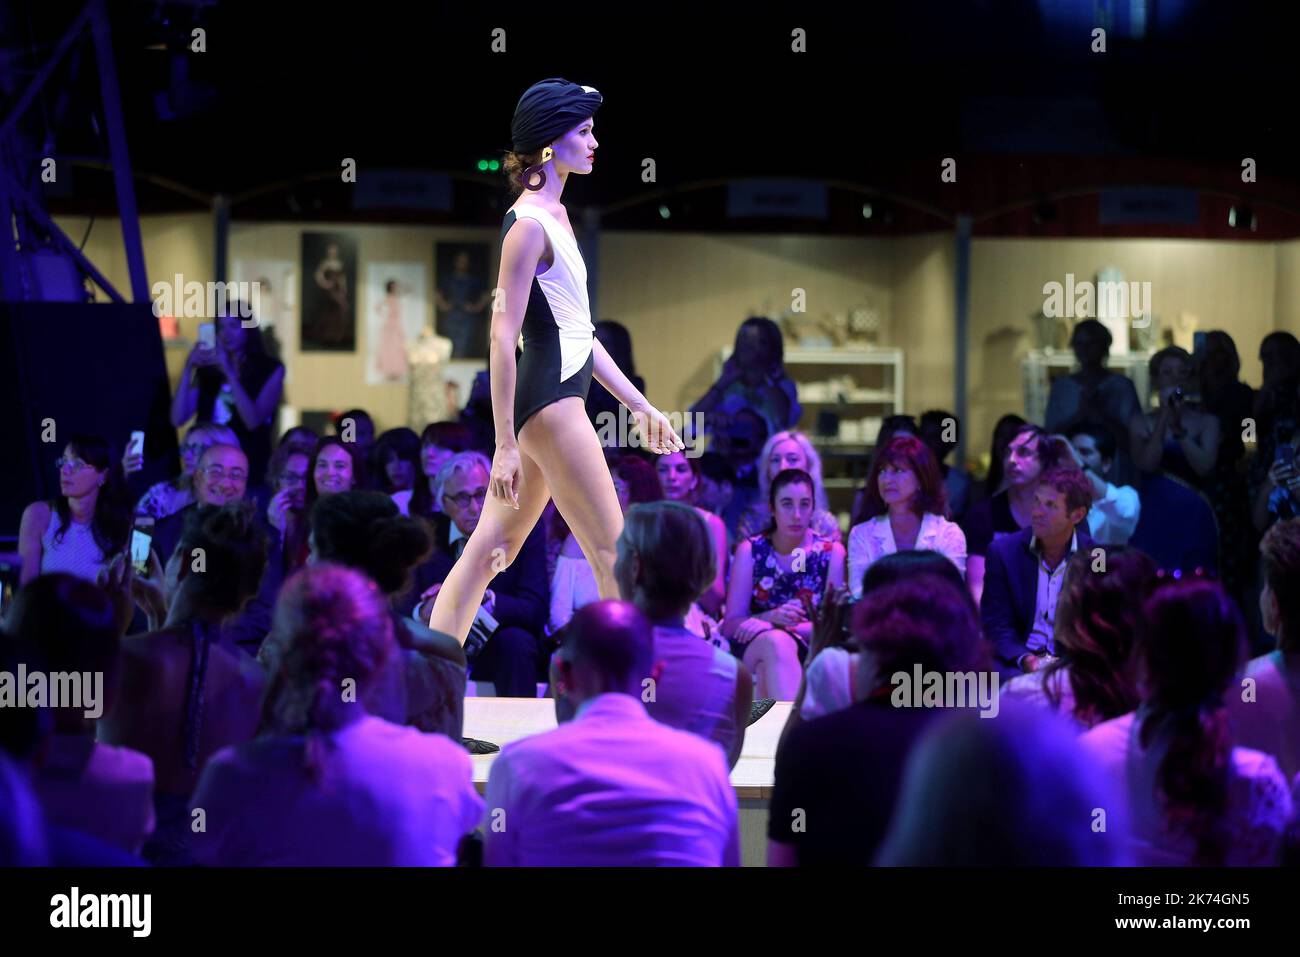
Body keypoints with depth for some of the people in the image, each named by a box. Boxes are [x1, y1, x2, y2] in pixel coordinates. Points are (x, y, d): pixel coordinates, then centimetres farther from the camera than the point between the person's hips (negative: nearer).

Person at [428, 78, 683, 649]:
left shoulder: (555, 216, 16)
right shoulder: (528, 225, -13)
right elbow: (503, 335, -18)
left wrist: (638, 405, 21)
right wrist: (505, 447, -21)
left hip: (559, 398, 10)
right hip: (548, 402, -10)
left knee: (487, 551, 9)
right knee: (616, 560, -5)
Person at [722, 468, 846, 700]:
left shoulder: (831, 552, 8)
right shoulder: (750, 551, 8)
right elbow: (730, 625, 2)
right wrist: (772, 618, -19)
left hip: (807, 652, 0)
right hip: (751, 650, 0)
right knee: (776, 642, -38)